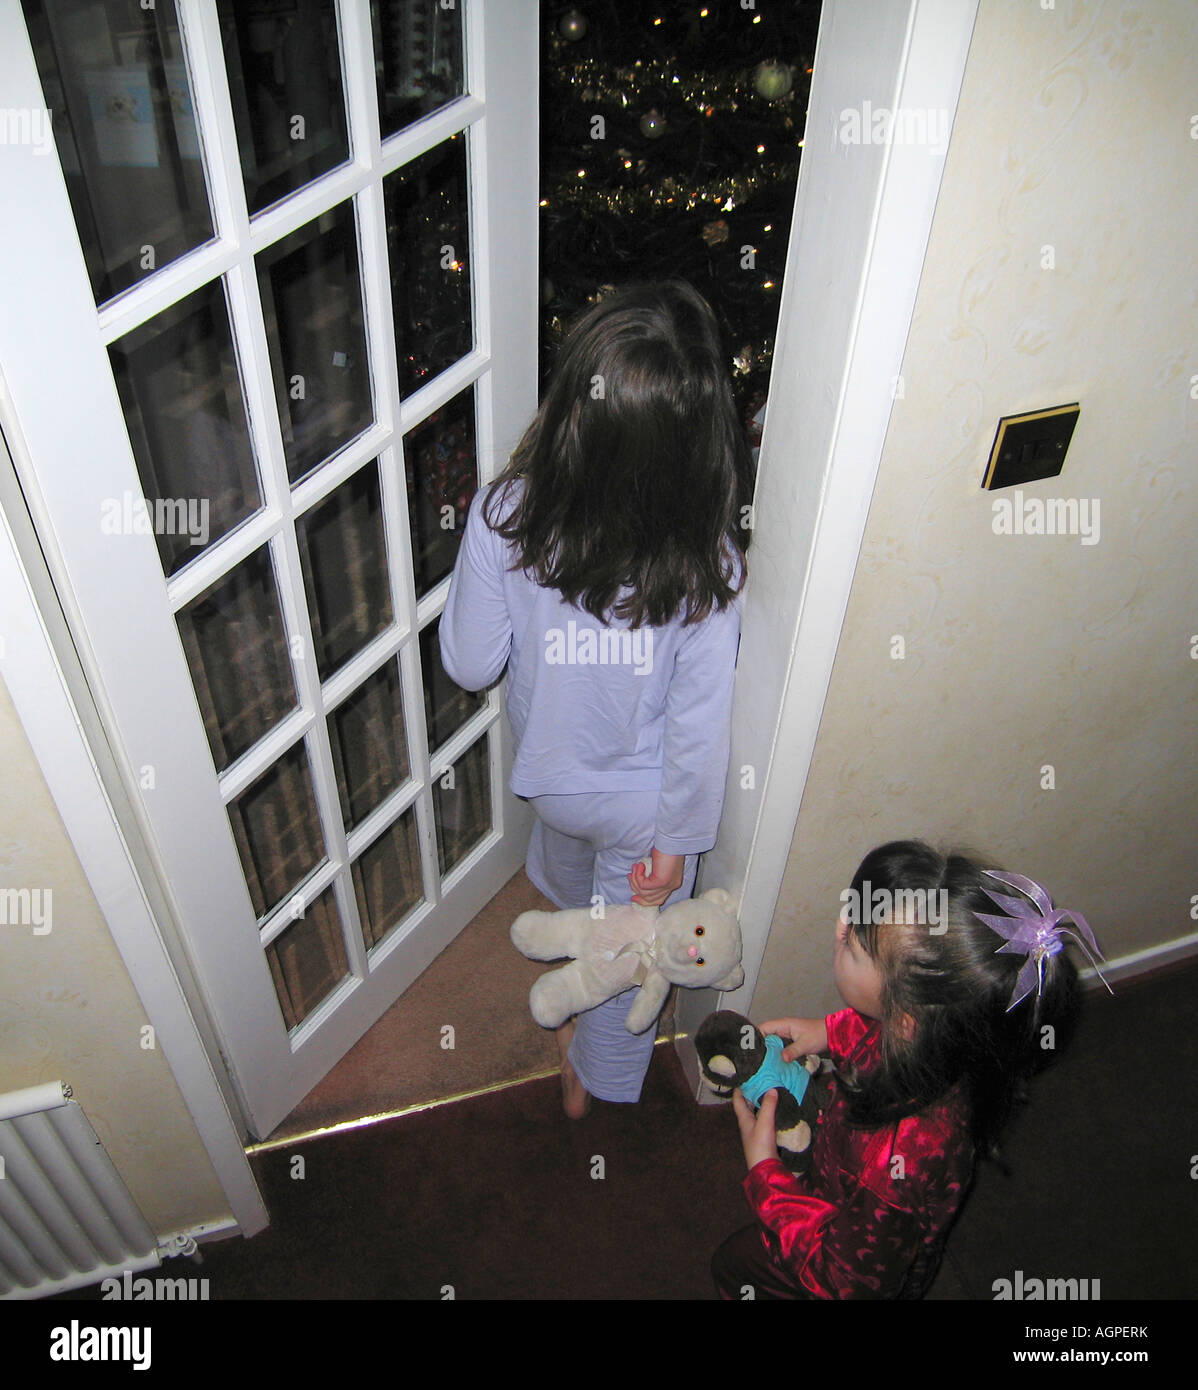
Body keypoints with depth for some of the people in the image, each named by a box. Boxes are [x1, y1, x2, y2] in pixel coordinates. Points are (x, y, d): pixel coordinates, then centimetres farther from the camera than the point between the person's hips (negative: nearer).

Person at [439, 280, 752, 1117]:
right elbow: (700, 718, -23)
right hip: (644, 797, -3)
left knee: (571, 880, 38)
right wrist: (679, 837, -7)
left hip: (551, 771, 3)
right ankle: (596, 1079, 52)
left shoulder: (503, 517, -29)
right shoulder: (706, 554, -32)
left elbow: (471, 665, -16)